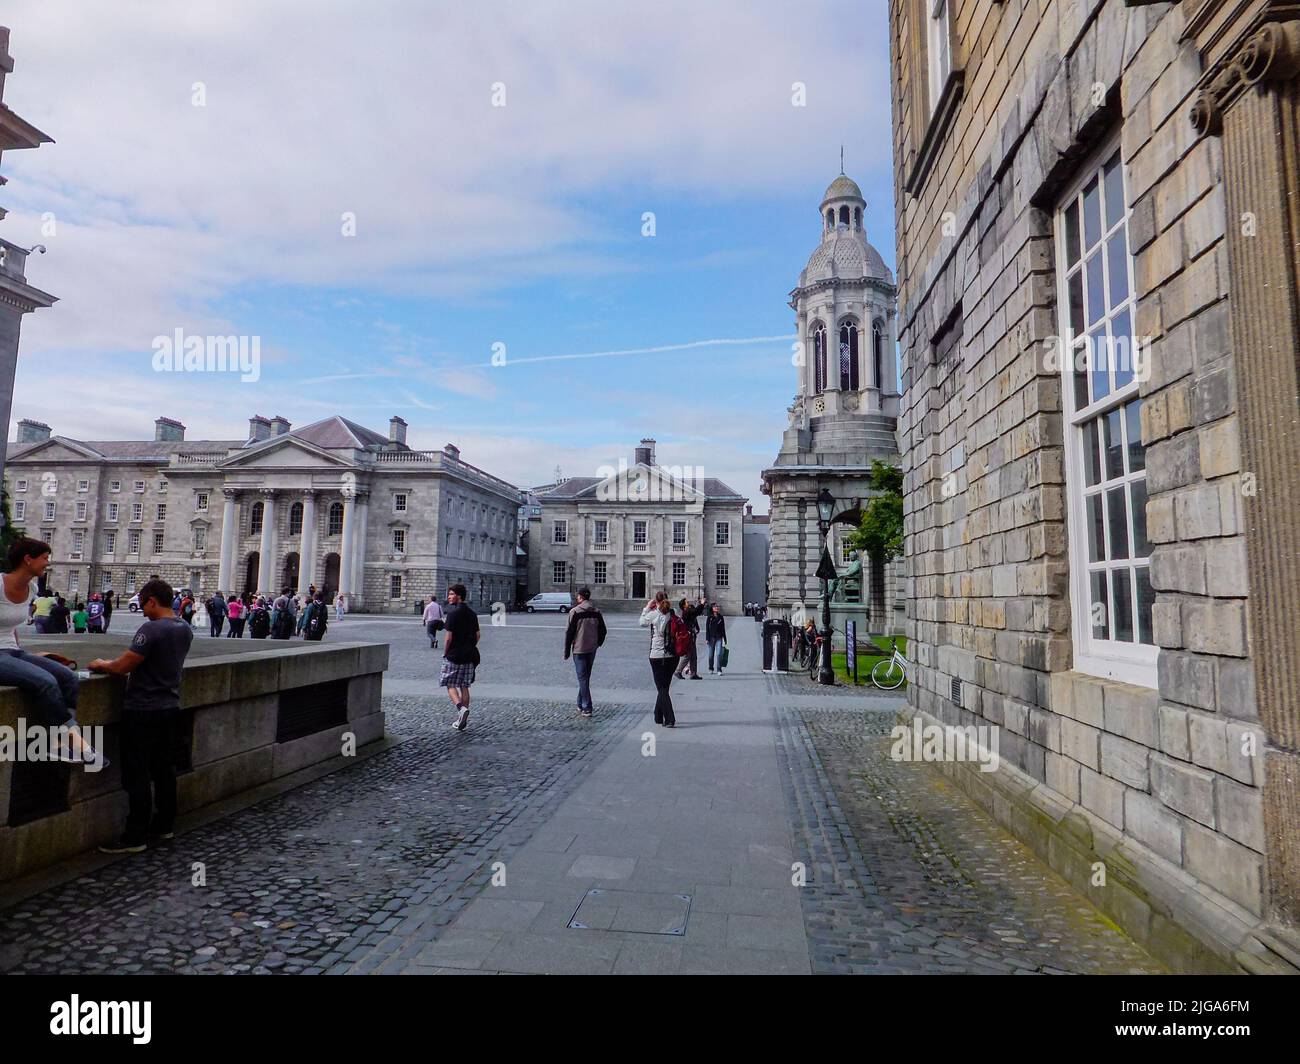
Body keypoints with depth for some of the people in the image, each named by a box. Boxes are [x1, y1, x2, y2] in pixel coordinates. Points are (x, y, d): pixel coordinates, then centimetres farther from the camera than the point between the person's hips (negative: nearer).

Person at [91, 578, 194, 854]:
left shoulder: (151, 629, -19)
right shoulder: (185, 630, 7)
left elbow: (121, 667, -19)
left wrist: (101, 665, 2)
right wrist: (113, 664, 17)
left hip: (143, 711, -8)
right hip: (170, 708, 8)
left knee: (137, 775, 0)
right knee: (164, 769, 16)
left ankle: (135, 837, 6)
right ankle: (164, 824, 26)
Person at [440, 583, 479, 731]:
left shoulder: (453, 612, -14)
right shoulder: (472, 612, 8)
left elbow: (449, 637, -15)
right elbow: (478, 634, 11)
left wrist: (445, 653, -2)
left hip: (454, 654, -6)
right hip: (468, 656, 6)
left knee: (450, 685, 3)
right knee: (464, 686, 11)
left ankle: (461, 708, -20)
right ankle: (463, 719, 14)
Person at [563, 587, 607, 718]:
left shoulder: (575, 611, -10)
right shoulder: (596, 612, 5)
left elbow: (569, 632, -10)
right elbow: (603, 630, 9)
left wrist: (567, 651, -3)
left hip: (579, 649, -5)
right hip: (592, 650, 5)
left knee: (583, 678, -2)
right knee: (585, 677, 17)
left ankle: (586, 708, -5)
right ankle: (581, 704, 26)